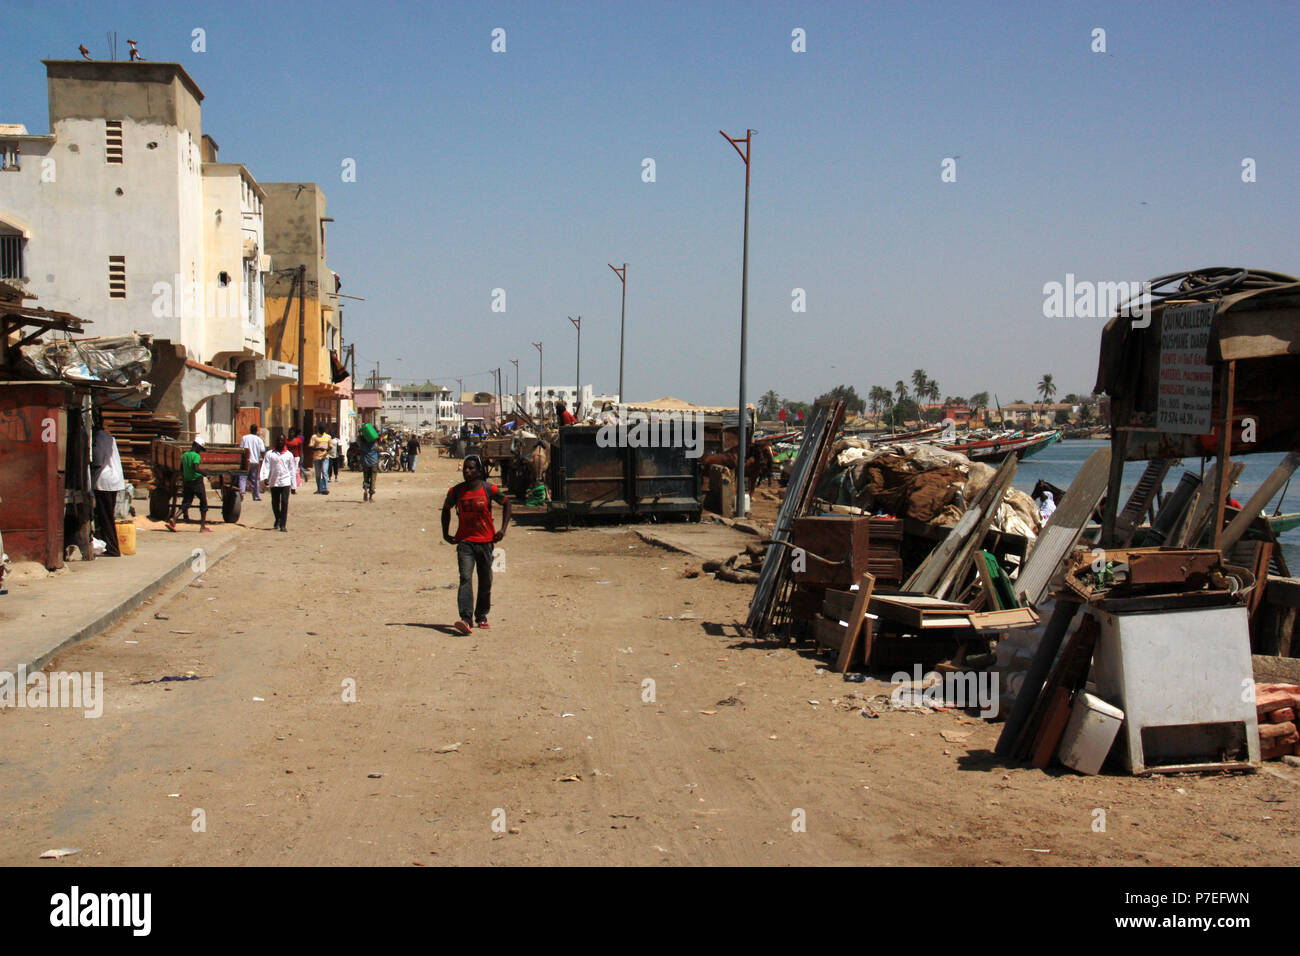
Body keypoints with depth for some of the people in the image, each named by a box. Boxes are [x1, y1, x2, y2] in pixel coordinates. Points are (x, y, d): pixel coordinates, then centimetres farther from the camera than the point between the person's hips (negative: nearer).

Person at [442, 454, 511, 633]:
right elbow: (446, 509, 18)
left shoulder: (489, 490, -6)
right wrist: (445, 533, 13)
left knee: (485, 581, 10)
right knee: (465, 578, -17)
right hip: (464, 541, 0)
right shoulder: (456, 491, -1)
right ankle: (465, 618, -26)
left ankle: (481, 615, 28)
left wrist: (503, 529, 3)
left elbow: (506, 503, 9)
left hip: (485, 541, 1)